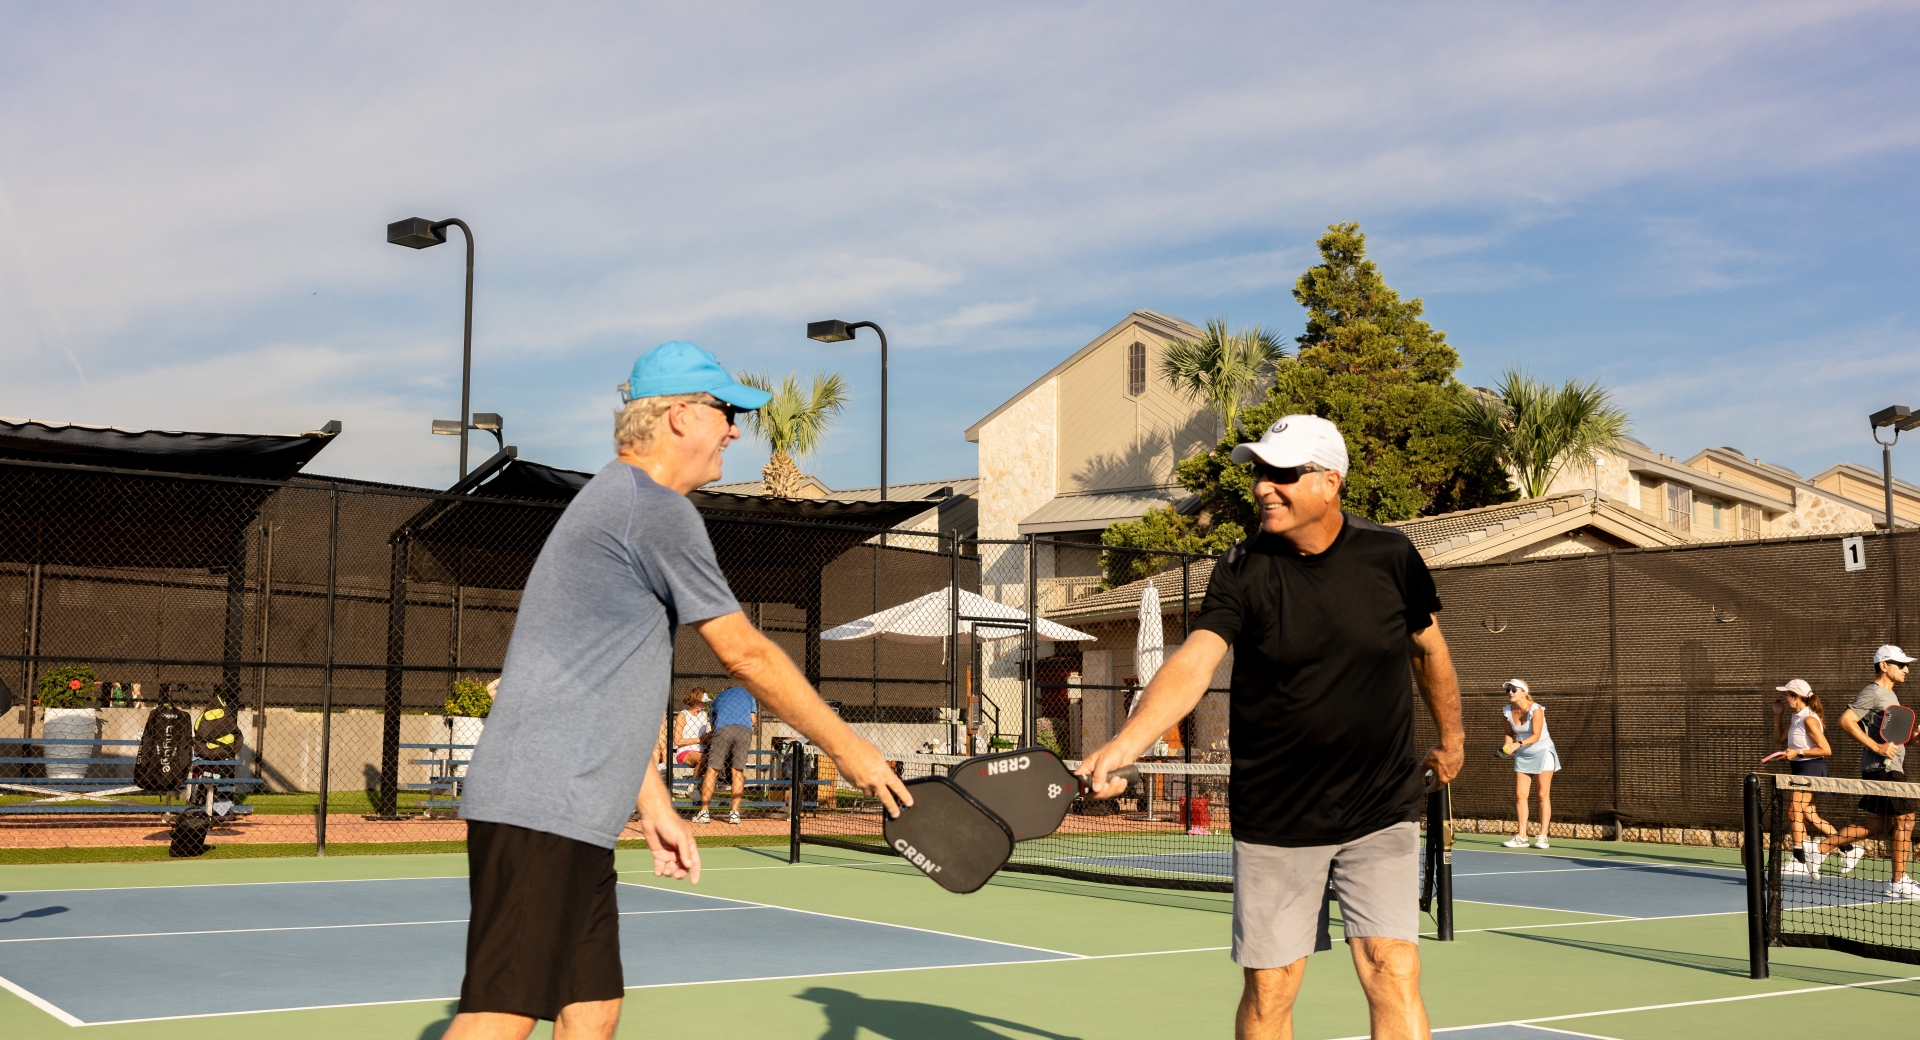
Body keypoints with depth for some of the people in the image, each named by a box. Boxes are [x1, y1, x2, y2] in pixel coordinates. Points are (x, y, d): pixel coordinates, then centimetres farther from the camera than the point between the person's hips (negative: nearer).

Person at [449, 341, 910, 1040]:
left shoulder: (615, 502, 23)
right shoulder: (655, 506, -9)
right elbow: (744, 654, -7)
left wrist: (655, 807, 24)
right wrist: (848, 749, 3)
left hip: (574, 820, 11)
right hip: (540, 806, -11)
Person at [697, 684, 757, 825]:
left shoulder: (718, 698, 34)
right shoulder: (747, 692, 32)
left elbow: (713, 724, 28)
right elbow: (754, 720, 23)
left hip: (722, 729, -1)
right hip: (745, 729, 1)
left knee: (712, 770, 0)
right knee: (737, 771, 5)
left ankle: (704, 812, -7)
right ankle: (735, 813, -1)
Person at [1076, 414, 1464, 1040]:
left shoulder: (1390, 557, -4)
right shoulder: (1242, 572, -8)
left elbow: (1429, 649, 14)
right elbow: (1193, 662, -23)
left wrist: (1450, 739, 26)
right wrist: (1123, 744, -39)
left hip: (1382, 814, 0)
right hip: (1274, 822, 0)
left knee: (1393, 976, -8)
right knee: (1268, 989, 6)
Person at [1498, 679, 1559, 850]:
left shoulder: (1536, 710, -21)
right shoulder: (1507, 712, -6)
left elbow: (1536, 736, -27)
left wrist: (1518, 744, -42)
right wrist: (1507, 745, -13)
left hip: (1542, 752, -5)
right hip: (1523, 755, 5)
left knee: (1543, 795, -3)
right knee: (1520, 795, -3)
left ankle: (1542, 836, -3)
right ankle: (1521, 837, -1)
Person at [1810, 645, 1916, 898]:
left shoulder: (1889, 694, 19)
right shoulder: (1873, 692, -12)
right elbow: (1846, 720, -22)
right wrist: (1877, 747, -25)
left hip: (1892, 768, 10)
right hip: (1882, 768, -10)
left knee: (1878, 826, 11)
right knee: (1904, 820, -6)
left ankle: (1822, 847, 16)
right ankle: (1899, 883, 1)